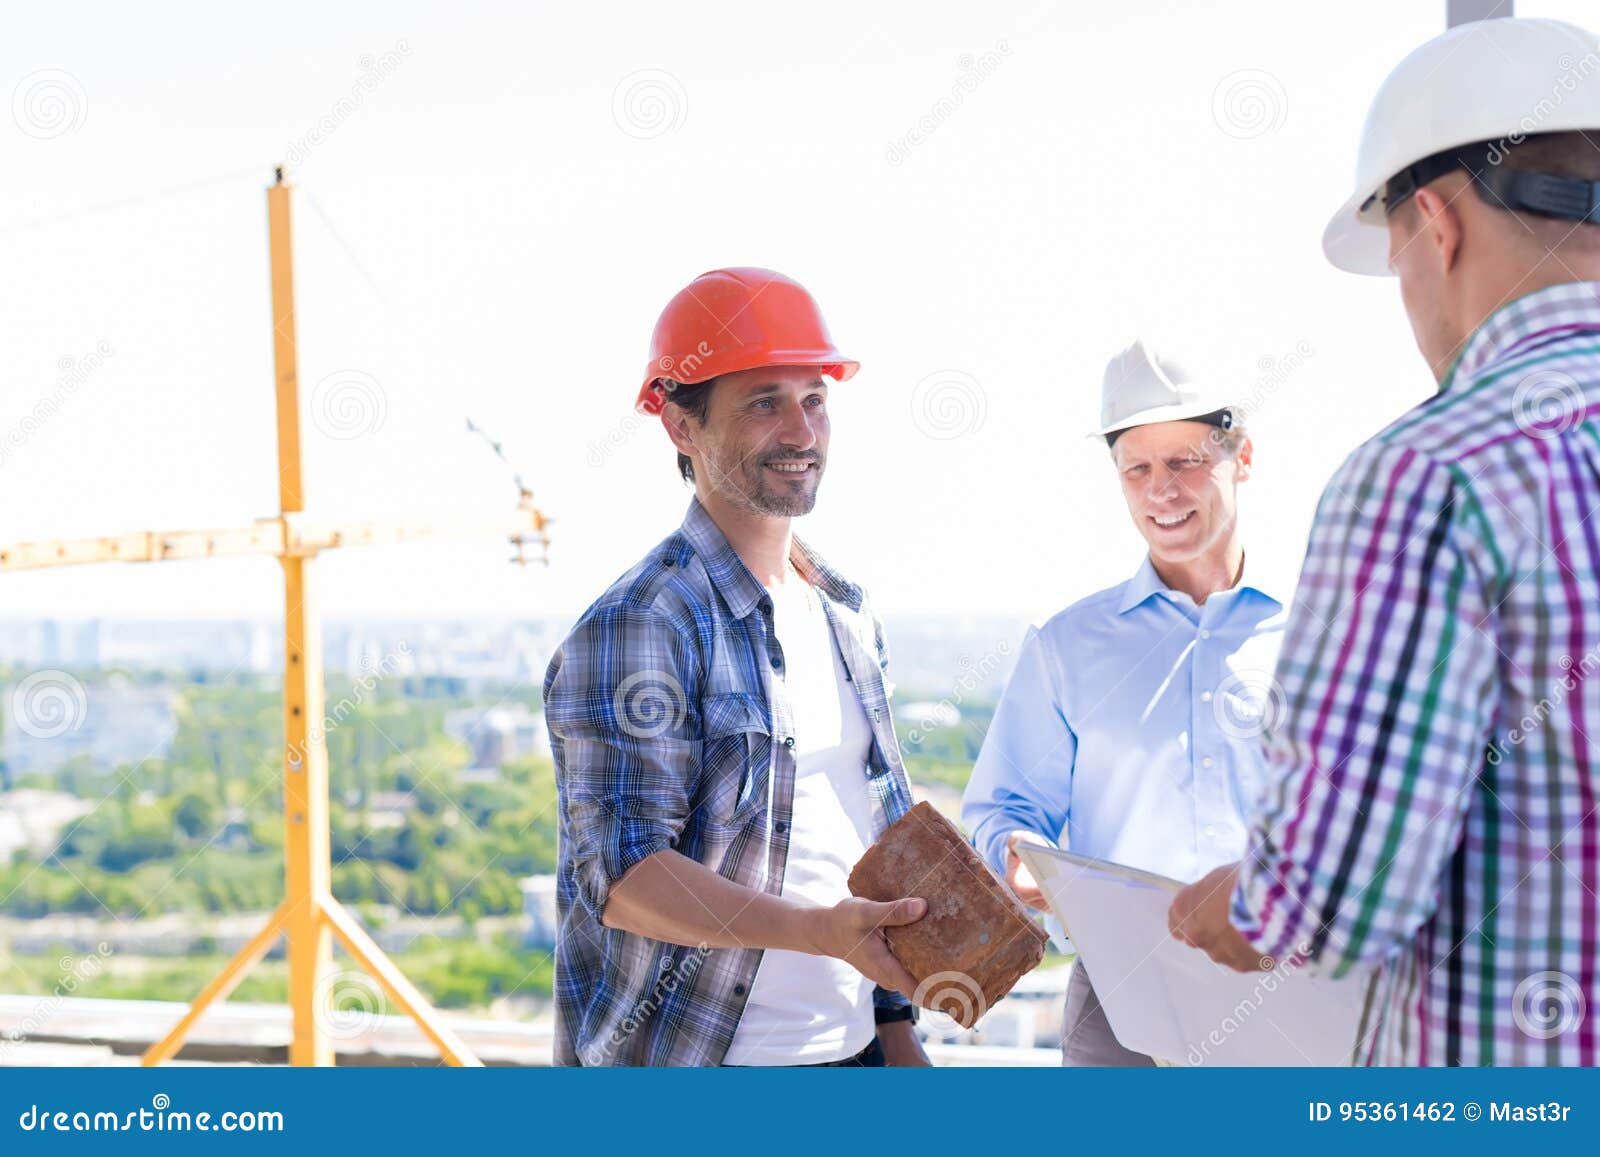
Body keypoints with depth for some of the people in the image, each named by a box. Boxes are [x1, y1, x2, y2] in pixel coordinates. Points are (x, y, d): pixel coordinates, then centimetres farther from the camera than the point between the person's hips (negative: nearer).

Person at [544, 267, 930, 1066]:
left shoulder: (848, 613, 11)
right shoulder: (636, 627, -13)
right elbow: (619, 877, -21)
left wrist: (896, 1029, 13)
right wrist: (818, 930, -31)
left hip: (851, 1050, 7)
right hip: (693, 1061, -7)